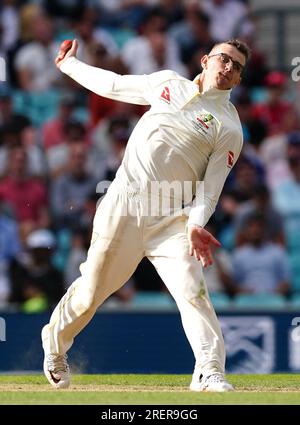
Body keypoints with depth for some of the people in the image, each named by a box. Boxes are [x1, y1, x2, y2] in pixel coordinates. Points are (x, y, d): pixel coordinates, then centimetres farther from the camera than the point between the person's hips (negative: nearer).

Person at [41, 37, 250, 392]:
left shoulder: (229, 128, 1)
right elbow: (113, 85, 25)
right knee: (93, 288, 7)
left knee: (191, 290, -19)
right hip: (123, 203, 2)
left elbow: (212, 185, -6)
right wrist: (69, 64, 35)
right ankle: (54, 344, 30)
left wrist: (196, 225, -22)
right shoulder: (167, 83, 11)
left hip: (173, 217, -2)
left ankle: (210, 373, -18)